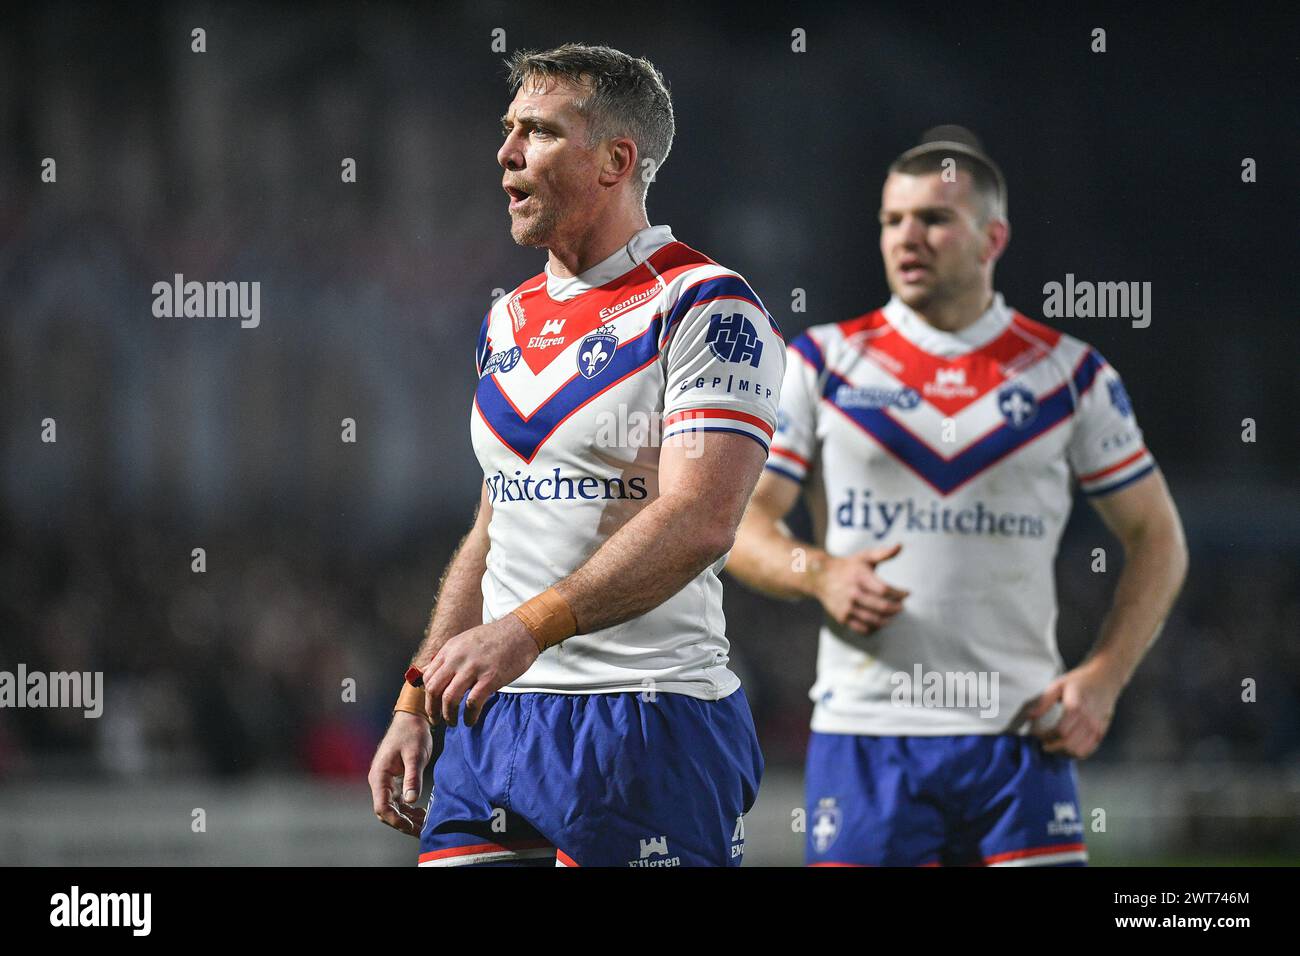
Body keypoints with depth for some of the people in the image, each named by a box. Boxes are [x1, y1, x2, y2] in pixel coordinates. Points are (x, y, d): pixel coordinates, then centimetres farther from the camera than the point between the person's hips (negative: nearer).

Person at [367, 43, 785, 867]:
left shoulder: (706, 311, -9)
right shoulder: (510, 322, 17)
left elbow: (698, 522, -21)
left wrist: (527, 629, -30)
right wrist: (416, 705, 17)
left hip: (645, 728, -7)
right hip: (494, 718, 7)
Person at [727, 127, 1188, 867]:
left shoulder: (1070, 375, 8)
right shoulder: (822, 365, 6)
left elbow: (1157, 539, 12)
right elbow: (740, 523, 4)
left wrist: (1103, 678, -1)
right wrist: (819, 572, -17)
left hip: (1019, 732, 0)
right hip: (865, 732, 0)